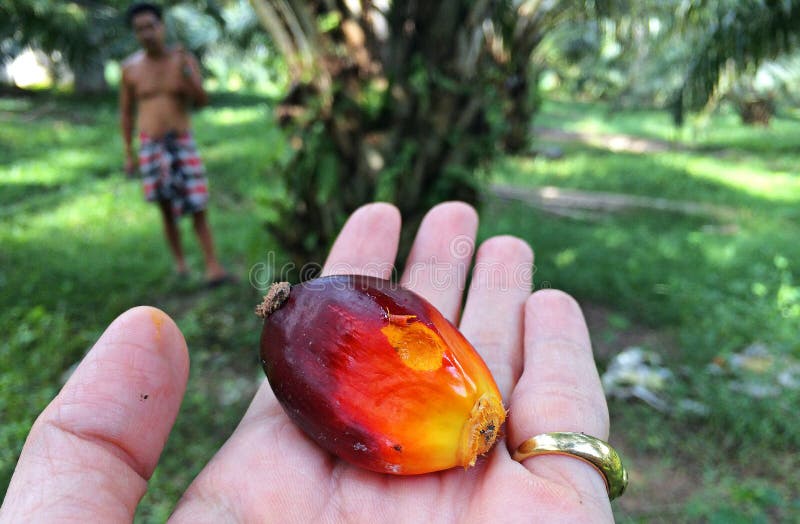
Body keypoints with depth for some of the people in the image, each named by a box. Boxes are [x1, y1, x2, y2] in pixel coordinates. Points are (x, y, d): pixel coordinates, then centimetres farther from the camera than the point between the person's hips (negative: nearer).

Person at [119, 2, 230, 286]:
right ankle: (179, 260, 20)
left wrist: (186, 73, -27)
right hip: (150, 146, 1)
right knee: (167, 209, 6)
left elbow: (202, 101, -11)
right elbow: (126, 112, 9)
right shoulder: (130, 68, 1)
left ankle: (213, 266, -7)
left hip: (183, 143, -1)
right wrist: (128, 153, 7)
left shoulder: (184, 59, -1)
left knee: (197, 207, -7)